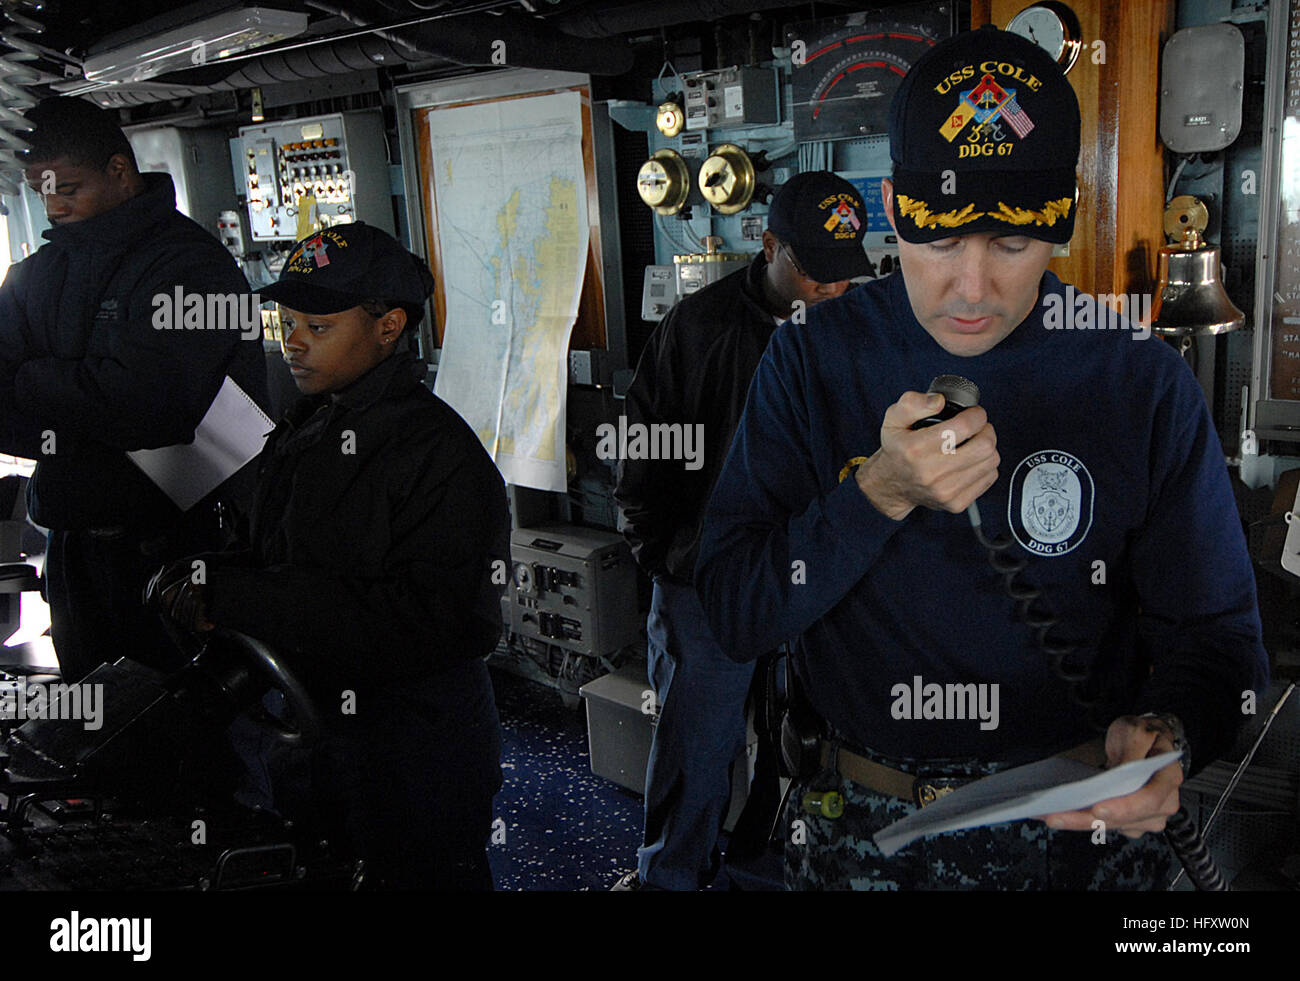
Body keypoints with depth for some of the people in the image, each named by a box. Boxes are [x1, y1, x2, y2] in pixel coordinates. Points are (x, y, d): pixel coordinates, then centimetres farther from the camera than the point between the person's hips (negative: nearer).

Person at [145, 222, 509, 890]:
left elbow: (436, 619, -29)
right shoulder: (302, 433, 9)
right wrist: (204, 579, -11)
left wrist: (236, 597, -29)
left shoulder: (437, 449, -20)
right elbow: (278, 559, 13)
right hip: (306, 743, 8)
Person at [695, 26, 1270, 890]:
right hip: (859, 827, 1)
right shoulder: (815, 358, -10)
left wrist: (1168, 738, -26)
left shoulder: (1143, 381, -11)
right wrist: (880, 493, -26)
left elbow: (1215, 632, -4)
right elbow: (735, 617, -12)